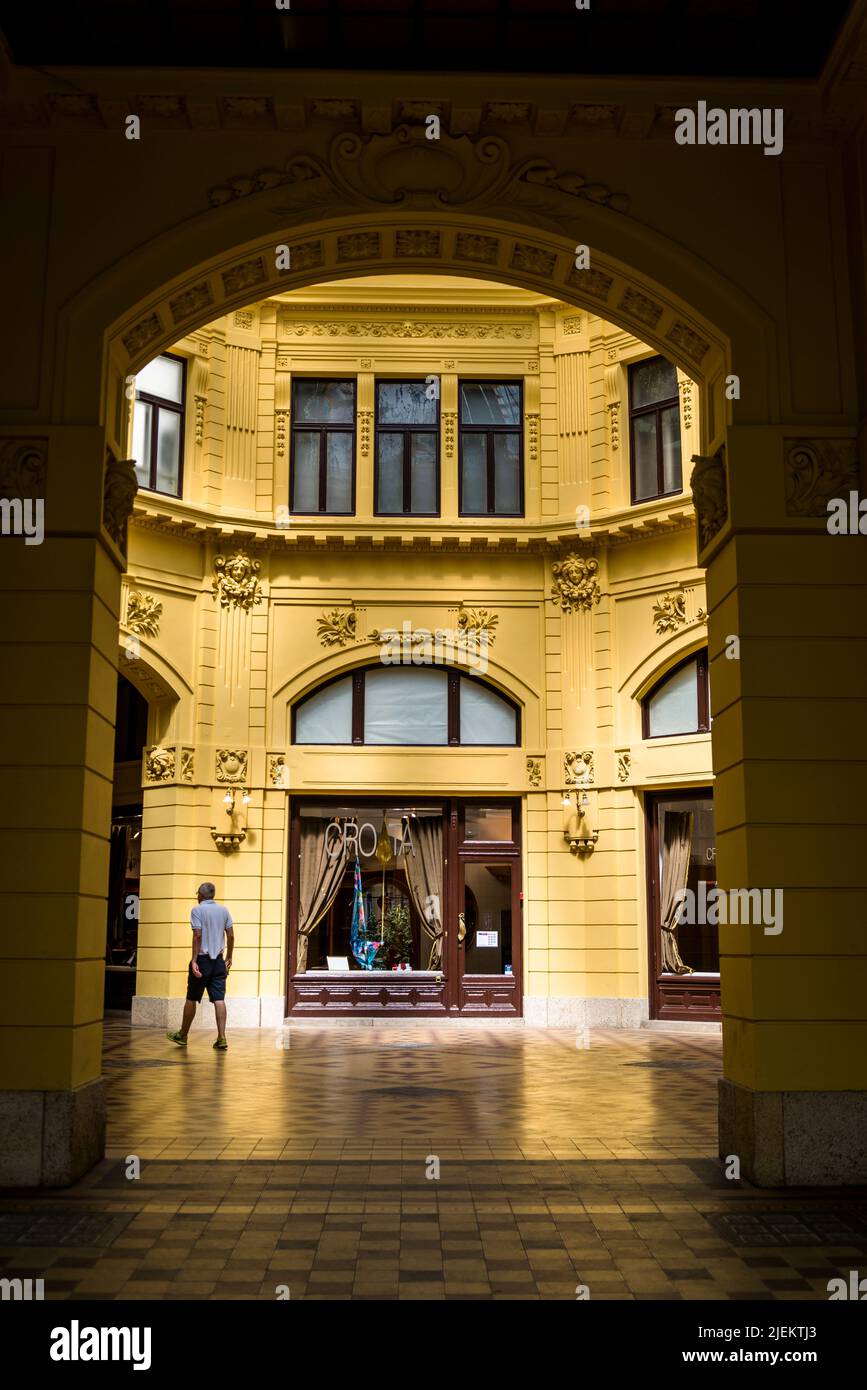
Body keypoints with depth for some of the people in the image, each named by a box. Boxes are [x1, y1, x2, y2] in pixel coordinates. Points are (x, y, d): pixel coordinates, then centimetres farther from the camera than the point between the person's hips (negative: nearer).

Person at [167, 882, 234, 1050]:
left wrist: (194, 960, -16)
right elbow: (231, 936, 7)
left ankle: (182, 1035, 22)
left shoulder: (197, 910, -6)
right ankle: (222, 1038, -8)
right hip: (218, 961, 4)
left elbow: (197, 935, -15)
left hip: (202, 959, -4)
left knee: (192, 999, 8)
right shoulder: (224, 910, 8)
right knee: (219, 999, 0)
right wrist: (229, 958, 17)